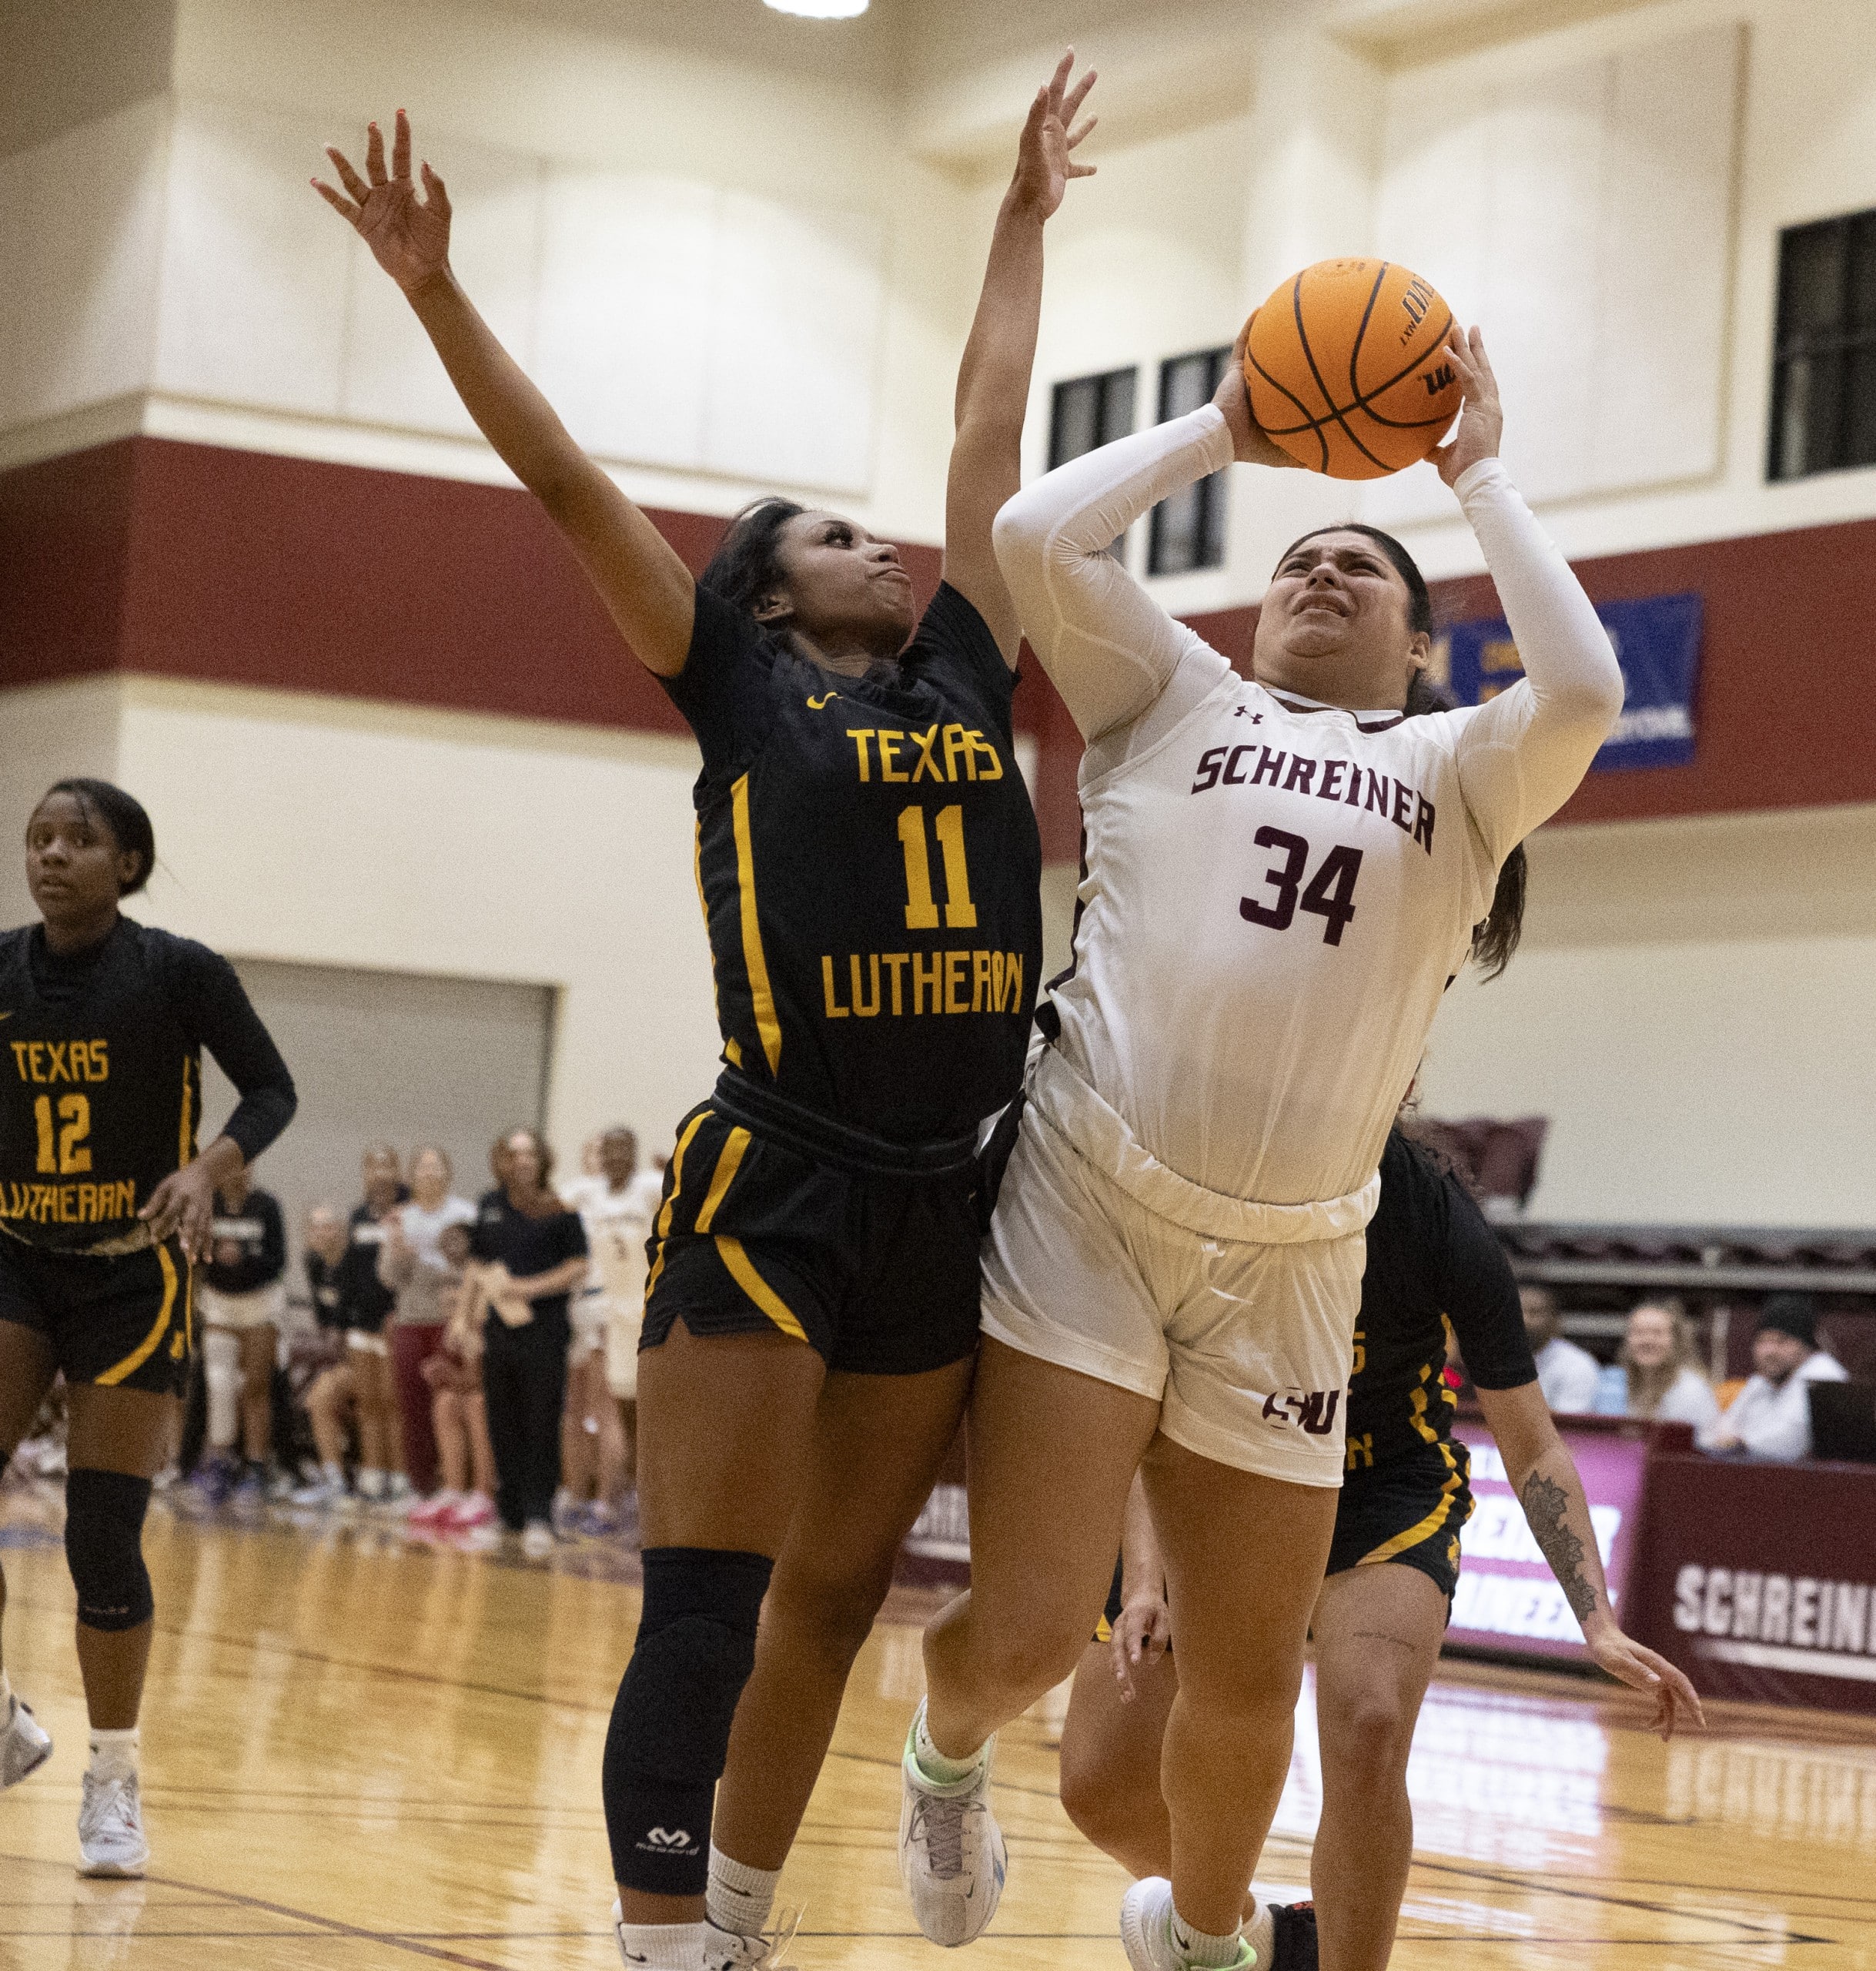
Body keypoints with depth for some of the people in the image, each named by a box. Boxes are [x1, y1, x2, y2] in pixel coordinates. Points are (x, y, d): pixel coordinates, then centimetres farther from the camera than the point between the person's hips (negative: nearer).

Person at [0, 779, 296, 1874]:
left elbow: (272, 1092, -2)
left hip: (135, 1278, -3)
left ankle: (115, 1783, 12)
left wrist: (208, 1169, -20)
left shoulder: (177, 972, -11)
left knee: (104, 1538, -5)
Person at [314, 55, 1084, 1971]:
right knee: (704, 1605, -9)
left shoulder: (963, 678, 17)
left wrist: (1024, 216, 33)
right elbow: (569, 484, -1)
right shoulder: (739, 684, 5)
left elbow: (990, 427, 25)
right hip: (773, 1178, -6)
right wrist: (438, 295, -9)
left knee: (834, 1599, 12)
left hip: (939, 1200, 6)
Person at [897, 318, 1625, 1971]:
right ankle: (948, 1755, 25)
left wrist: (1477, 474, 3)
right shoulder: (1175, 702, 13)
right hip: (1090, 1212, -2)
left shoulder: (1457, 771, 14)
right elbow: (1034, 538, -2)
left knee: (1248, 1682, 8)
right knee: (1030, 1631, -12)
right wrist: (1221, 431, 9)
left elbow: (1584, 688, -7)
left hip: (1290, 1266, 2)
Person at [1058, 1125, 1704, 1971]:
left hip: (1383, 1495, -2)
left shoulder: (1439, 1218, -23)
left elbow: (1531, 1446, -14)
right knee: (1102, 1785, -1)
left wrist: (1598, 1623, -24)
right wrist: (1143, 1578, -36)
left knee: (1367, 1727, -31)